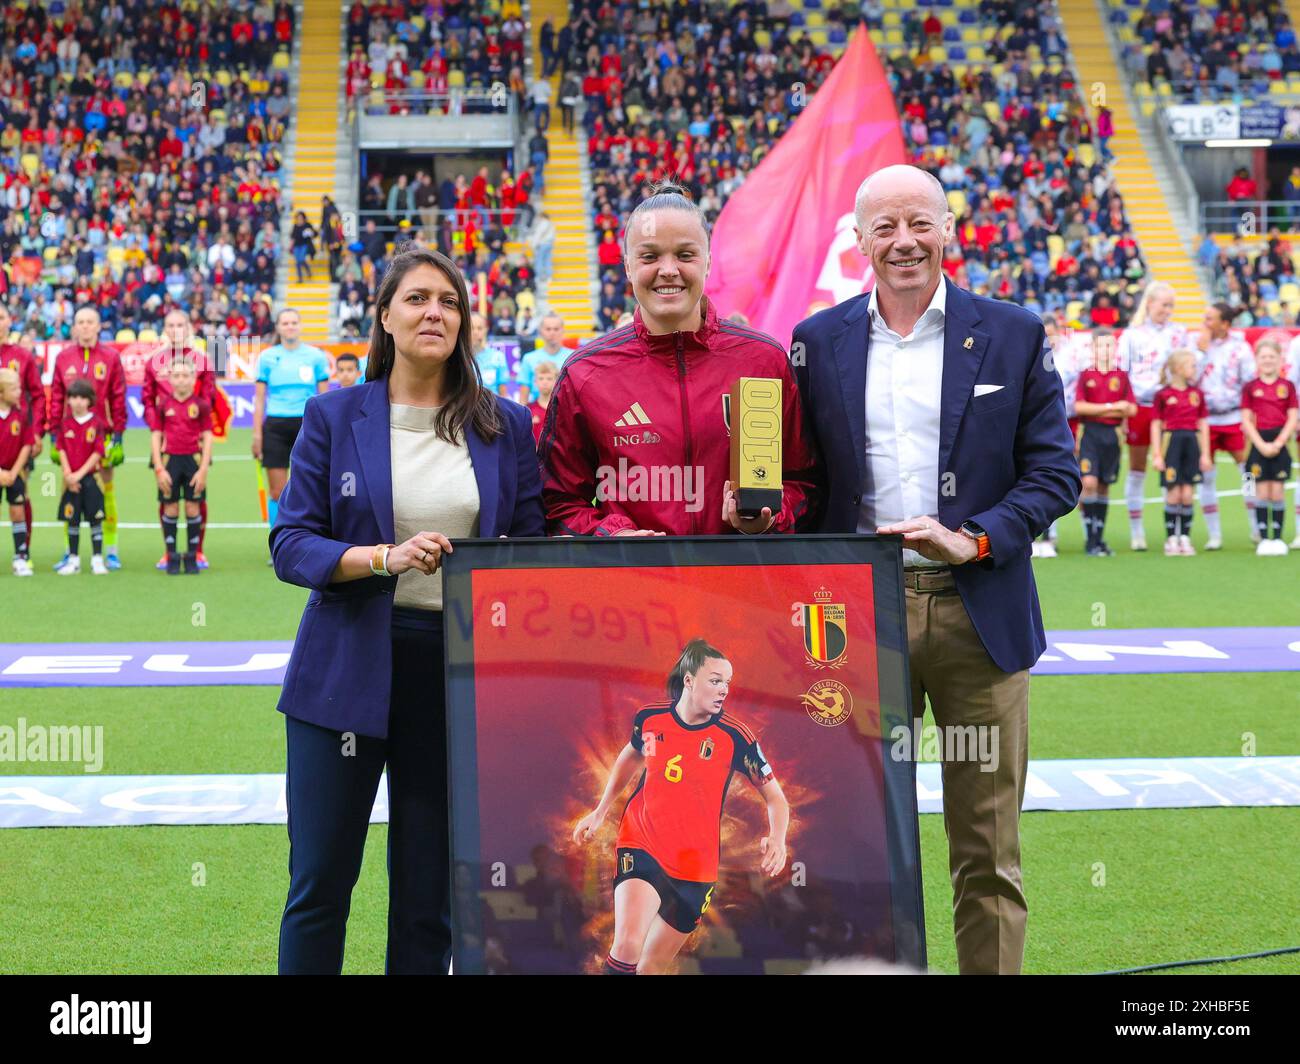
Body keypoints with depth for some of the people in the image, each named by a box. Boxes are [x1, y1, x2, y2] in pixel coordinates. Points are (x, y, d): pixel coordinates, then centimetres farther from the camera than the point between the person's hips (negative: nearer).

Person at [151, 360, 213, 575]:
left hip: (193, 460, -1)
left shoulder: (201, 405, 0)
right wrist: (159, 469, -3)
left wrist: (203, 469, -6)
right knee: (170, 509, 3)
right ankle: (171, 558, 11)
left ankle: (191, 557, 11)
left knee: (193, 509, 2)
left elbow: (207, 438, 0)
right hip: (170, 460, 1)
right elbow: (156, 437, 5)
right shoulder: (163, 405, 3)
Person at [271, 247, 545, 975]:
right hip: (350, 667, -1)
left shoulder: (506, 425, 8)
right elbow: (291, 544, -3)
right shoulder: (335, 416, 3)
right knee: (319, 884, 0)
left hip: (461, 671, 1)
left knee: (430, 893, 7)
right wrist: (386, 559, -18)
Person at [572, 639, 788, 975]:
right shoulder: (650, 718, -6)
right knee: (627, 945, -25)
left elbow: (775, 797, -6)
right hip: (641, 847, 0)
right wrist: (600, 812, 18)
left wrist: (777, 839, -25)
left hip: (694, 867, 0)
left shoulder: (734, 736, -11)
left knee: (651, 966, 8)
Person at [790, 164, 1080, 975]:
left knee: (988, 845, 4)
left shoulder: (1013, 335, 4)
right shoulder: (817, 343, 8)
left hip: (981, 613, -1)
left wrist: (974, 541, -12)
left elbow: (1054, 472, 2)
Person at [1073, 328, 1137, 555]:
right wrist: (1111, 407, -10)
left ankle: (1099, 538, 15)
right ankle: (1091, 539, -9)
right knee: (1089, 482, -14)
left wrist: (1097, 410, -8)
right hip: (1089, 433, -2)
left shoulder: (1121, 377, 8)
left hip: (1112, 434, 3)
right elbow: (1079, 407, -8)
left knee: (1104, 486, 7)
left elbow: (1131, 409, 1)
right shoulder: (1086, 376, 3)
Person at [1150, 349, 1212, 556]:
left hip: (1192, 443, 3)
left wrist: (1205, 453, 7)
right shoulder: (1163, 394, -3)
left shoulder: (1197, 394, 8)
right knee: (1173, 494, -2)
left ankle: (1185, 537, 11)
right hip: (1171, 441, -3)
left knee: (1187, 494, 2)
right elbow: (1156, 425, -1)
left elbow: (1203, 424, 11)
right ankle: (1171, 538, 7)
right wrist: (1157, 455, -5)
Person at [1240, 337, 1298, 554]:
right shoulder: (1250, 387, 3)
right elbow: (1246, 420, 0)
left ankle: (1277, 538, 5)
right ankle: (1264, 539, 3)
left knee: (1278, 493, 0)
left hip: (1280, 444, 0)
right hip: (1259, 444, 0)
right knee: (1262, 493, -1)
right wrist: (1261, 445, -11)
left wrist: (1277, 444, -11)